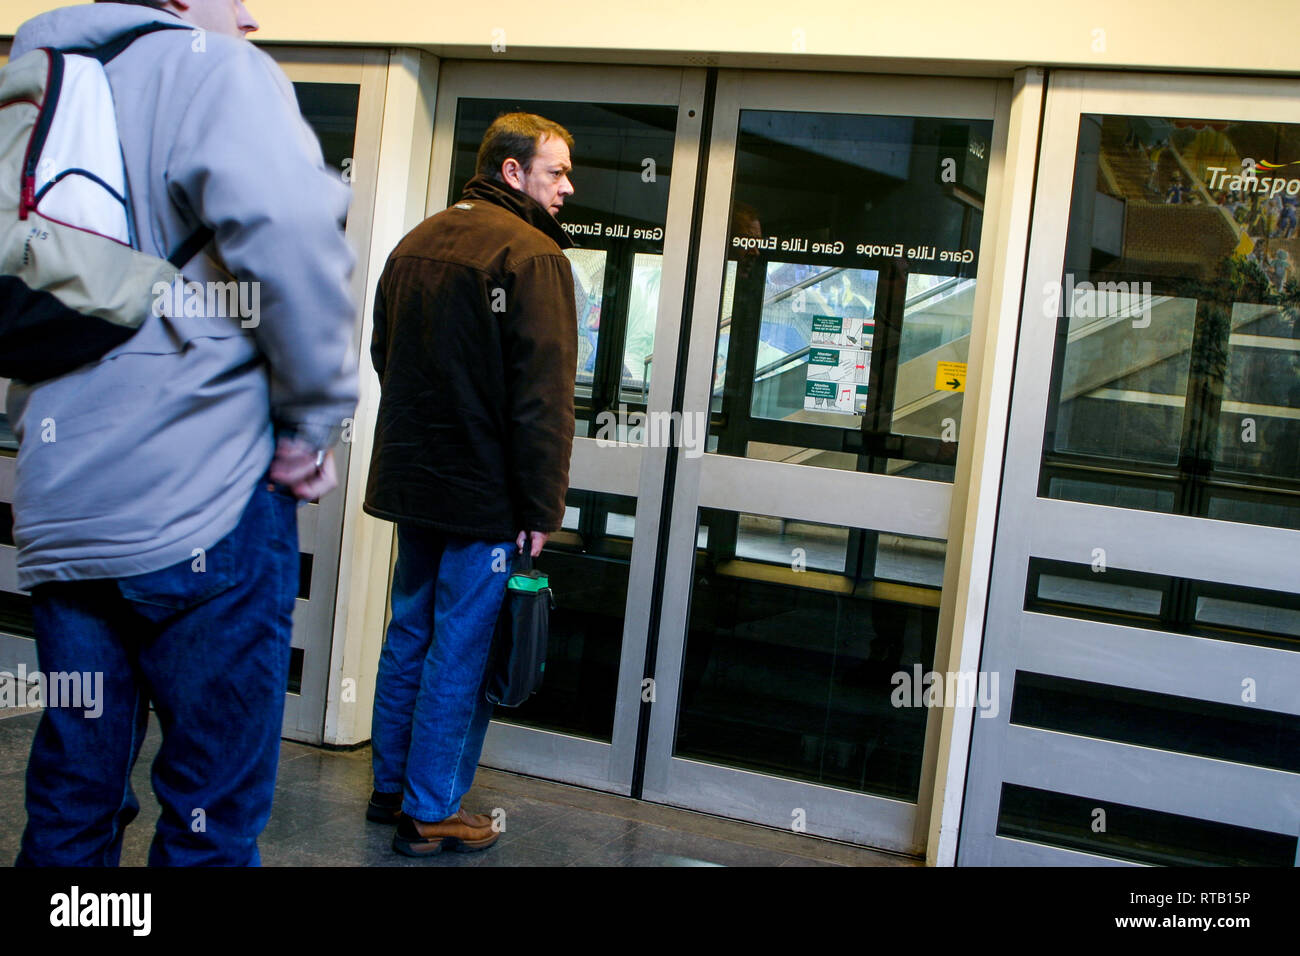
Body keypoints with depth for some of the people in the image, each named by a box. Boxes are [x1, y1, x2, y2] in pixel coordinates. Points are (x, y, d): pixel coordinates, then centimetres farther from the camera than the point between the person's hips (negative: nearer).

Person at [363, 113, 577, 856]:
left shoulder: (414, 245, 11)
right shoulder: (532, 255, -15)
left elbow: (385, 358, 21)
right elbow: (543, 395, -20)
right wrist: (542, 507, -16)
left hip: (412, 483, 8)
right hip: (484, 491, -8)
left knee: (410, 636, 18)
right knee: (459, 654, 1)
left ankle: (391, 787, 30)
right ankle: (431, 815, 12)